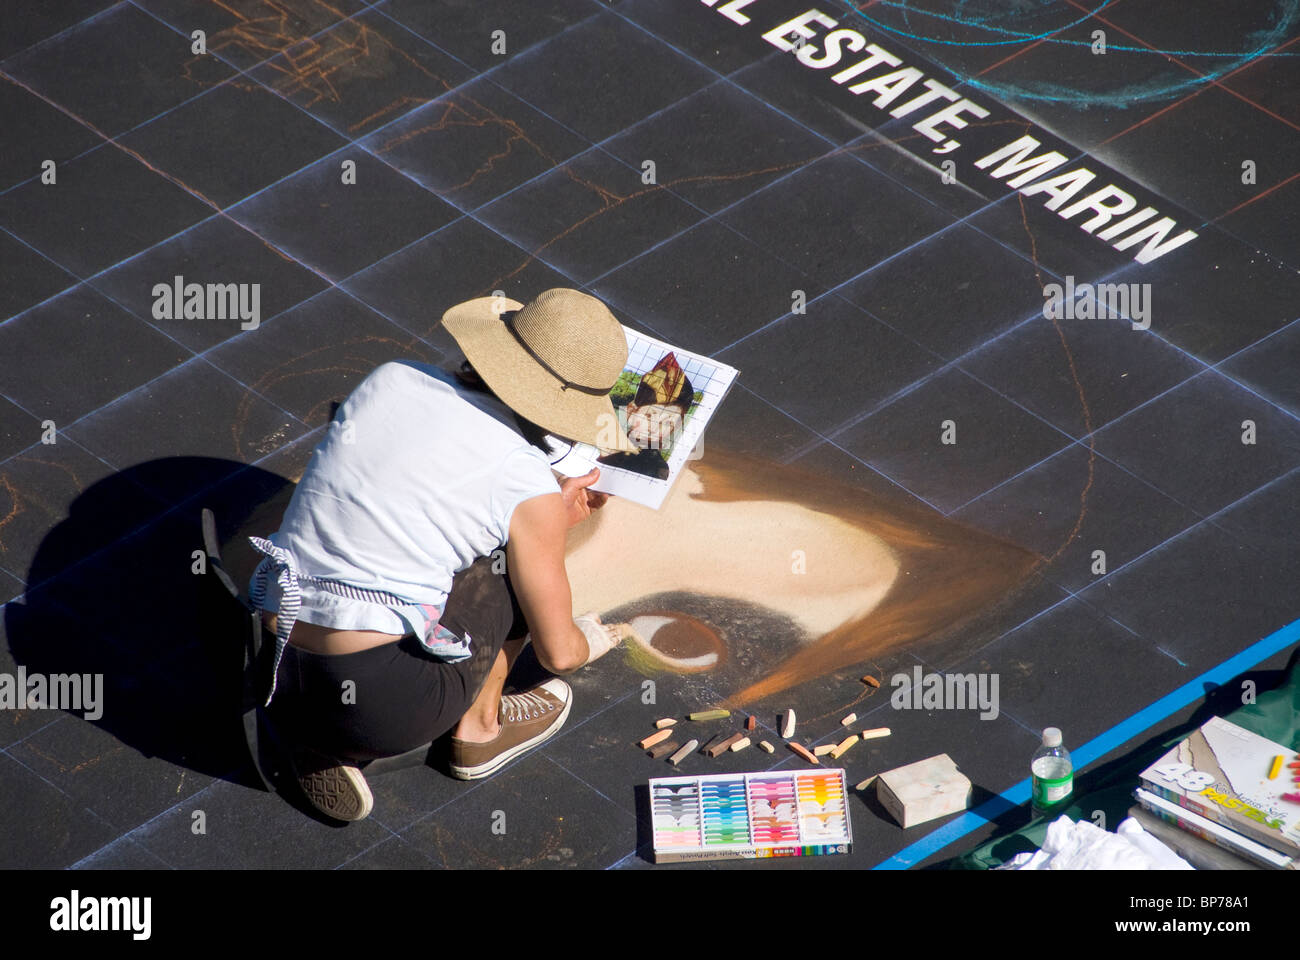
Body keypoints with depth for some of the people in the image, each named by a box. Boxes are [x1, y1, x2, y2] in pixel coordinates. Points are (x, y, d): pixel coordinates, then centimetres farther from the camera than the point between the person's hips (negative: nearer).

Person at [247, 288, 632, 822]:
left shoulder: (389, 380, 8)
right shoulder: (526, 482, -6)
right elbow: (558, 654, 4)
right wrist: (587, 640, 29)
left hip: (278, 690, 5)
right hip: (385, 708, -5)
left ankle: (319, 746, 17)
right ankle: (478, 729, 24)